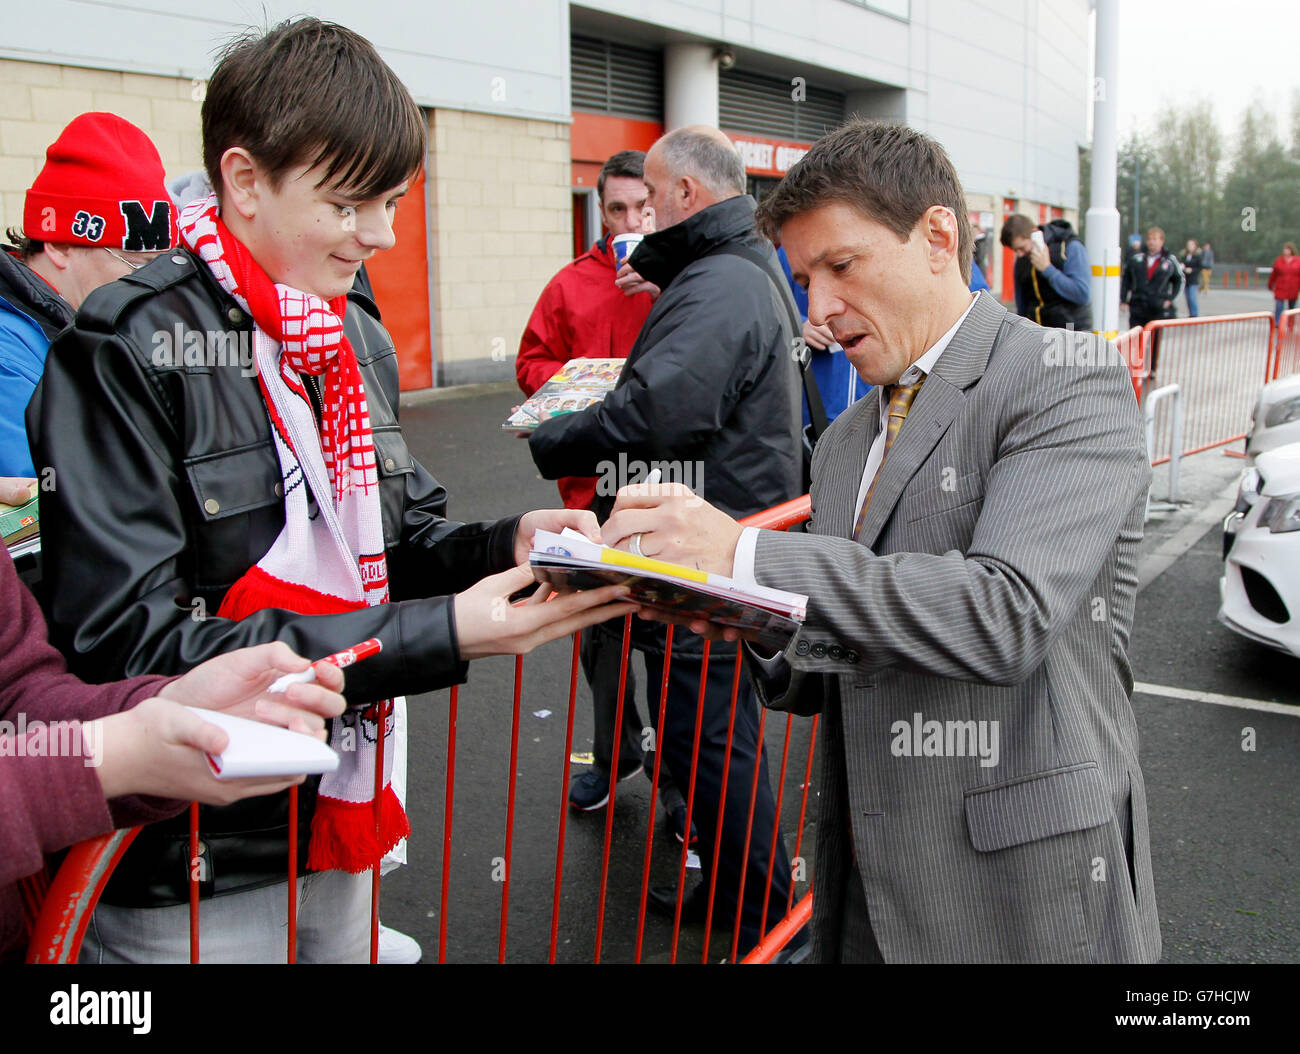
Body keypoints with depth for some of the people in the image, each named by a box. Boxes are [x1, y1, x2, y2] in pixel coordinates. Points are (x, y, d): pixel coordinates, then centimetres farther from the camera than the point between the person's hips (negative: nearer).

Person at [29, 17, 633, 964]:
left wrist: (505, 545, -12)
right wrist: (440, 634, -28)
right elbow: (126, 644, -23)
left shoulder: (361, 336, 5)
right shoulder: (131, 350, -17)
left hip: (340, 823, 6)